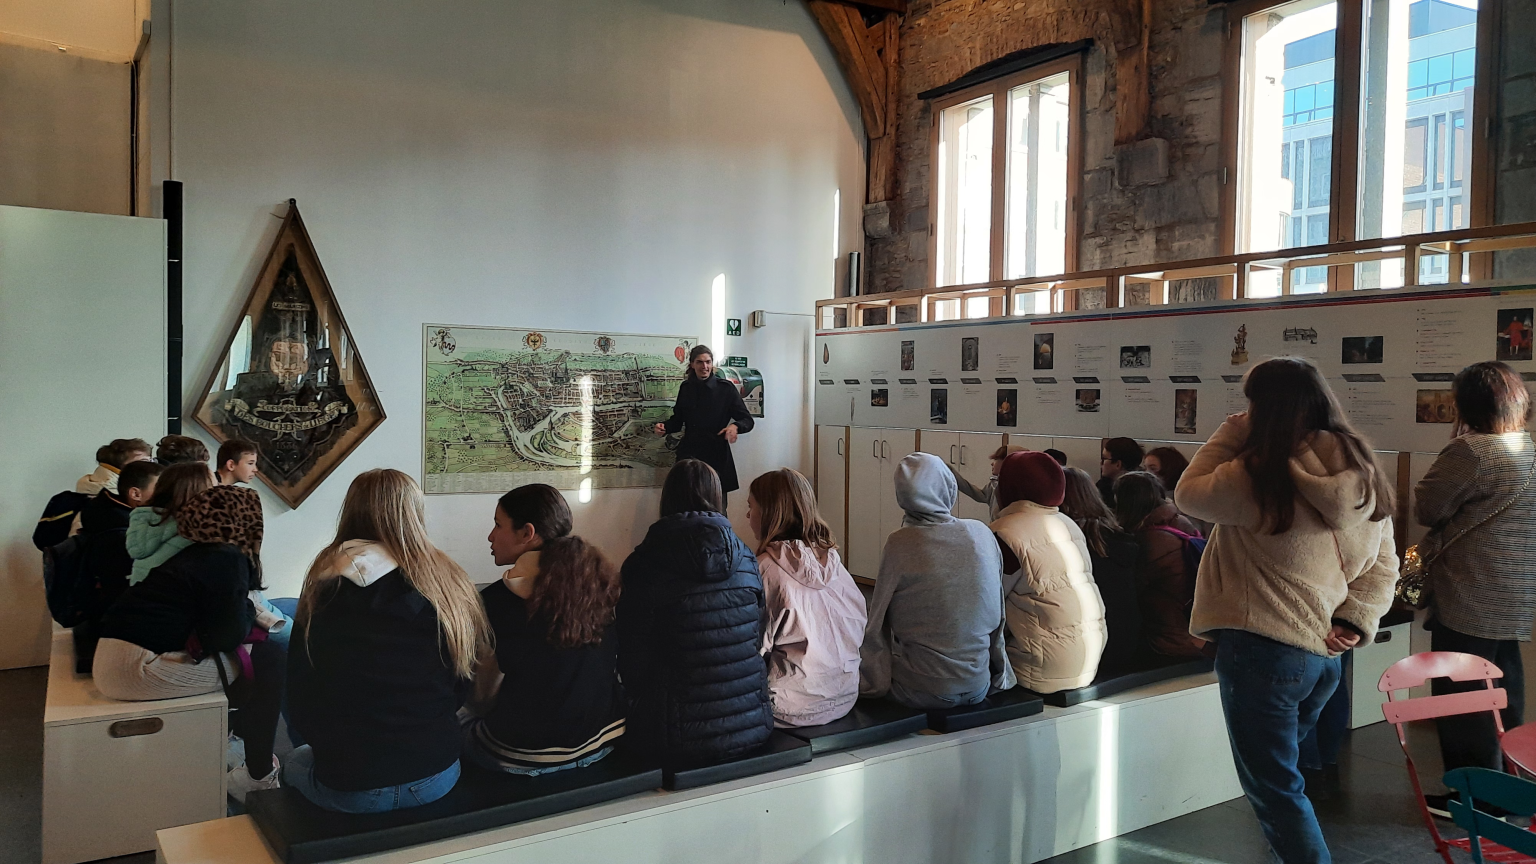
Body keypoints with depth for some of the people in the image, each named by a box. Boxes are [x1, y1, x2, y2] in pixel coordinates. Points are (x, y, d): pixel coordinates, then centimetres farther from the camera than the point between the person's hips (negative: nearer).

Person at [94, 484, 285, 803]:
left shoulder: (196, 553, 14)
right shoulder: (227, 561, -13)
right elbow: (229, 636, -9)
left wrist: (243, 612, 11)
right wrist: (249, 611, 8)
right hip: (135, 670, -9)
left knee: (253, 647, 19)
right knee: (268, 659, -4)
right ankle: (261, 777, 4)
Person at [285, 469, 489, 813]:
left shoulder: (325, 586, -5)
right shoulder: (447, 582, -4)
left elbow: (299, 698, 0)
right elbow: (460, 689, 3)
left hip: (348, 788, -1)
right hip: (435, 777, 1)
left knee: (295, 762, 31)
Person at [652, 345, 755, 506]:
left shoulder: (726, 388, -4)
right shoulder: (686, 388, 8)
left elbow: (747, 420, -3)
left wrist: (735, 426, -25)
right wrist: (665, 427, -2)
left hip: (716, 458, -3)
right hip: (689, 456, 3)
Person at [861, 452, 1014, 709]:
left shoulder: (899, 545, -14)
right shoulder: (982, 534, -3)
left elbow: (877, 627, -6)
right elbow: (998, 619, 7)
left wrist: (874, 684, 6)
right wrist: (998, 676, 20)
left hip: (924, 692, -4)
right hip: (978, 686, 5)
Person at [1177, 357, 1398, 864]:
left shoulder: (1255, 478, -20)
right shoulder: (1365, 476, 4)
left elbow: (1187, 494, -5)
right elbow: (1383, 565, 9)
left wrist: (1232, 432, -3)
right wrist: (1356, 620, 2)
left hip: (1261, 651, -8)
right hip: (1325, 653, 8)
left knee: (1274, 788, 5)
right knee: (1280, 772, 26)